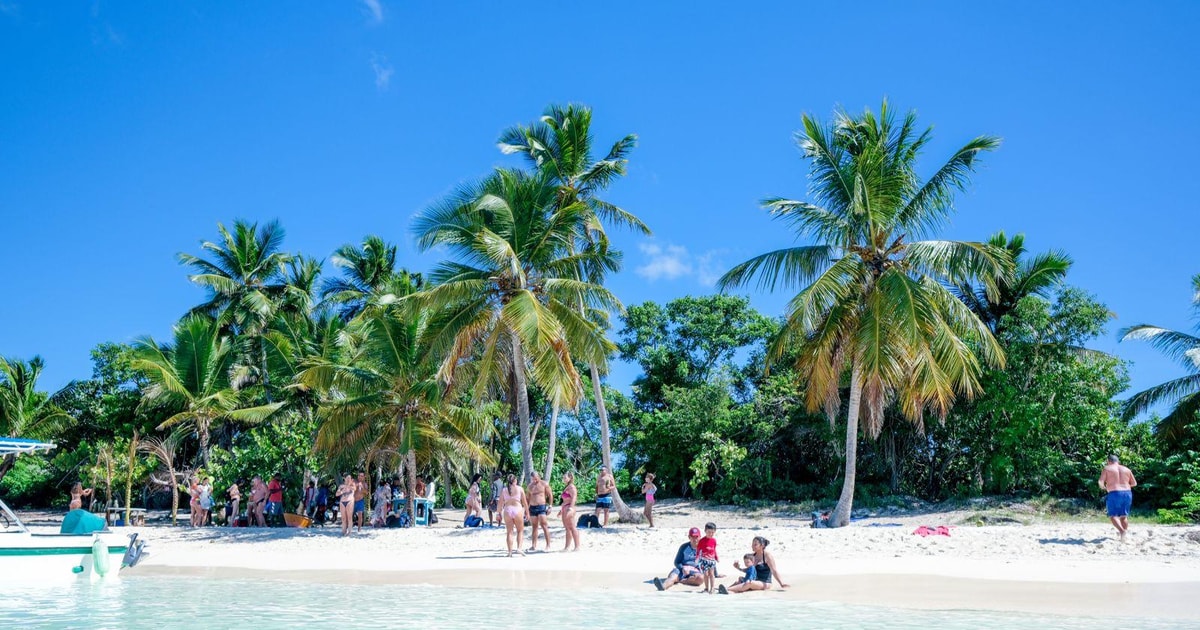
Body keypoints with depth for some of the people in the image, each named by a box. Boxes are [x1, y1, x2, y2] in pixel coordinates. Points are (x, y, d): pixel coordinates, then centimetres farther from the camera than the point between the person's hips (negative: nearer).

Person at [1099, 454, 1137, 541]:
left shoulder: (1107, 469, 1)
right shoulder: (1126, 469, 13)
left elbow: (1100, 482, -9)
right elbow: (1134, 483, 16)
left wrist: (1103, 487, 12)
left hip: (1114, 494, -4)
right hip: (1127, 493, 5)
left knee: (1113, 515, -1)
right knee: (1123, 515, 16)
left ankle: (1122, 531, -22)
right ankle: (1124, 531, 20)